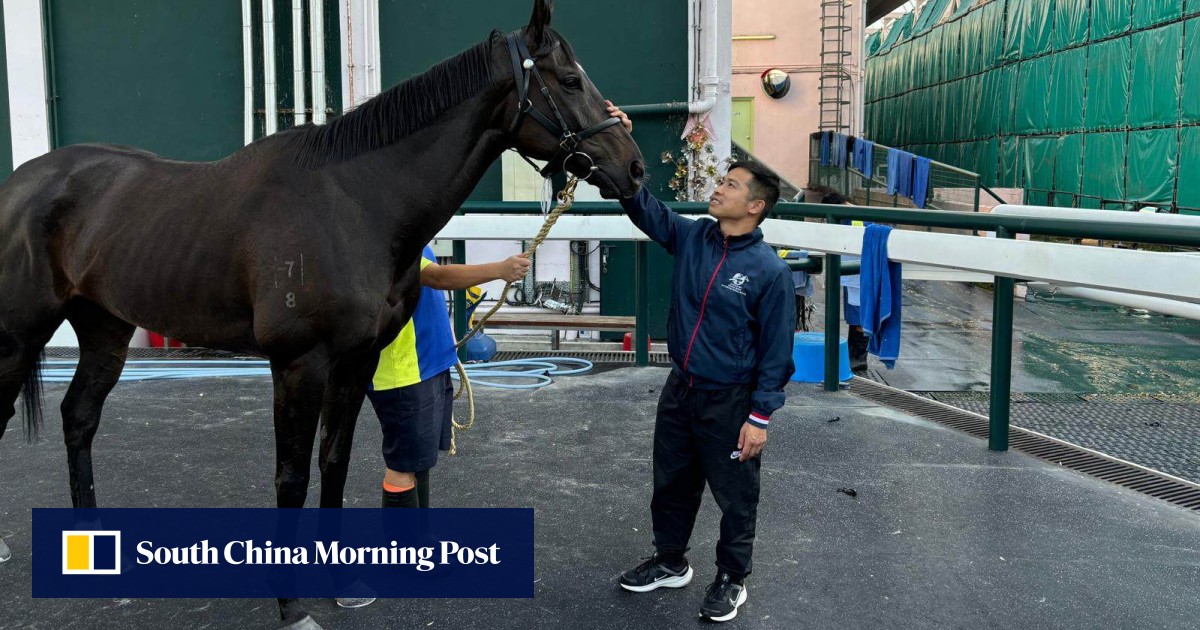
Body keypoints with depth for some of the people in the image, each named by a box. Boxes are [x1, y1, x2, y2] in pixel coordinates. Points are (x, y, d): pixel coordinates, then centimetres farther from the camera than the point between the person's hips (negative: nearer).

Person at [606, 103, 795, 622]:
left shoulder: (769, 269, -17)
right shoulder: (691, 237, -1)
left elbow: (776, 351, -14)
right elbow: (643, 206, -1)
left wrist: (760, 416, -15)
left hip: (730, 401, -6)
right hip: (680, 389, 6)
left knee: (735, 497, 12)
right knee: (671, 483, 20)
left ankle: (731, 579, 32)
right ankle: (670, 562, 41)